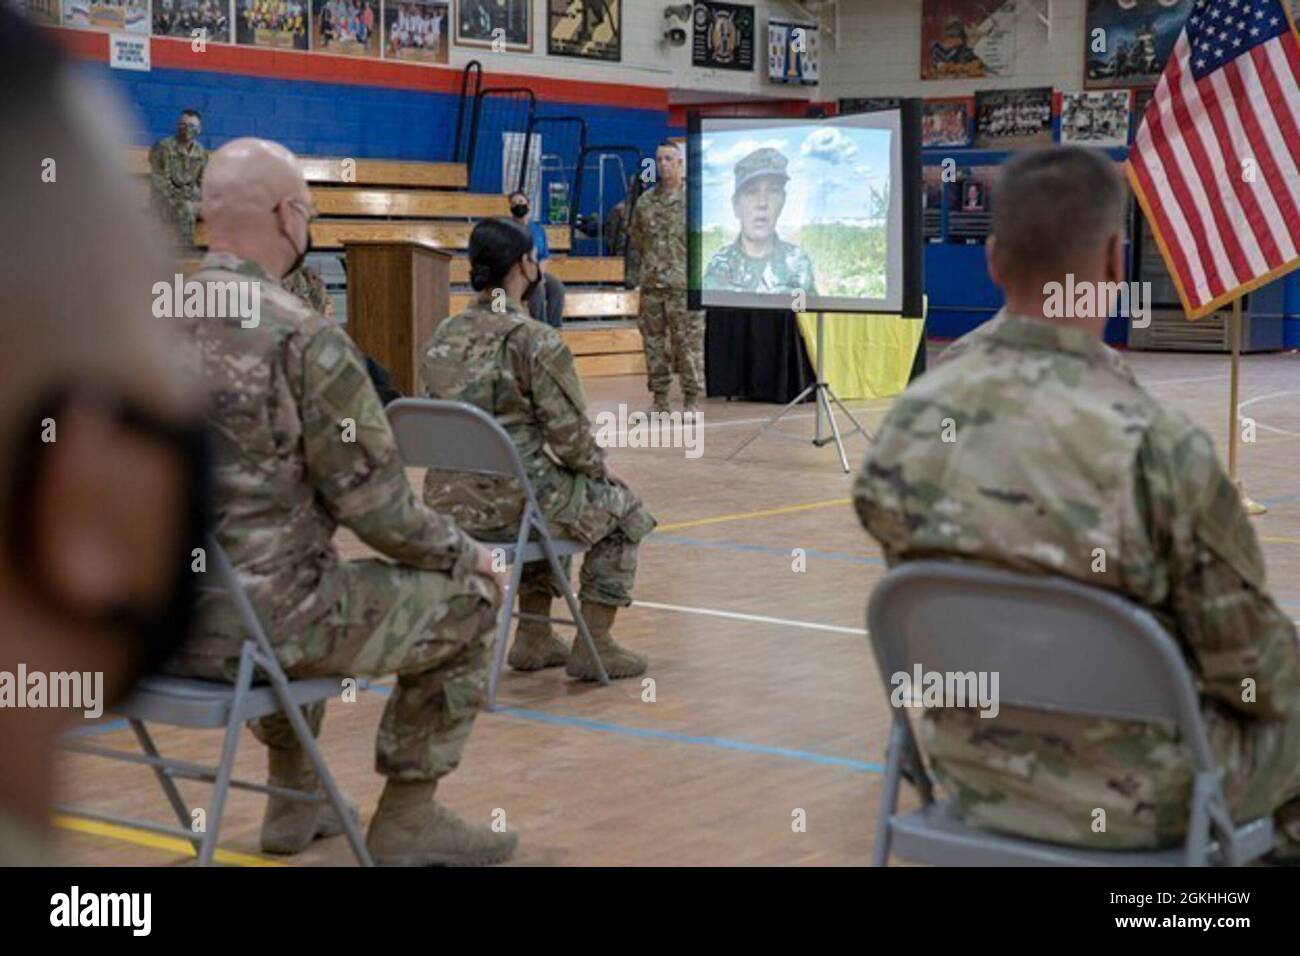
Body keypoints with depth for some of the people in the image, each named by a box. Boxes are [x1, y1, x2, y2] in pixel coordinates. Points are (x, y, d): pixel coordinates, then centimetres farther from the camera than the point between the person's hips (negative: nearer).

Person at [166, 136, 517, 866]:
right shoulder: (304, 338, -18)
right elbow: (375, 503, -15)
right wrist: (462, 552, 4)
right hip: (258, 623, -7)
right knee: (466, 598, 12)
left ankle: (294, 801, 39)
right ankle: (408, 818, 18)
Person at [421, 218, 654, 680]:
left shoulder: (441, 338, 7)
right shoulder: (536, 342, -15)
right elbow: (570, 434, -15)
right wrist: (602, 467, 8)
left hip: (448, 501, 7)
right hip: (508, 502, -7)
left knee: (552, 495, 36)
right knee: (624, 510, 18)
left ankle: (534, 639, 34)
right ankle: (593, 647, 18)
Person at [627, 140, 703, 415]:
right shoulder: (645, 202, 12)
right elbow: (635, 241, 17)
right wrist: (633, 274, 11)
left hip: (685, 284, -5)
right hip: (651, 284, 5)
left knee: (688, 342, -2)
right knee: (653, 342, 7)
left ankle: (690, 400, 4)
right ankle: (659, 399, 15)